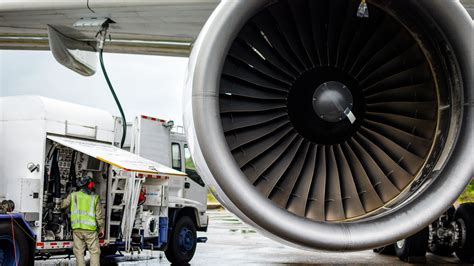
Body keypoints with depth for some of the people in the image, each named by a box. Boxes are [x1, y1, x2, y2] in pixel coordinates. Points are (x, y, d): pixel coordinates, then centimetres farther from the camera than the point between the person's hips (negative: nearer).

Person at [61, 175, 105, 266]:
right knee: (94, 251, 3)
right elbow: (99, 215, 0)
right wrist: (101, 228, 11)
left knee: (79, 252, 8)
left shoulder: (73, 196, 5)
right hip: (90, 228, -2)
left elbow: (63, 205, 18)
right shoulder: (94, 197, 1)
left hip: (77, 228, 2)